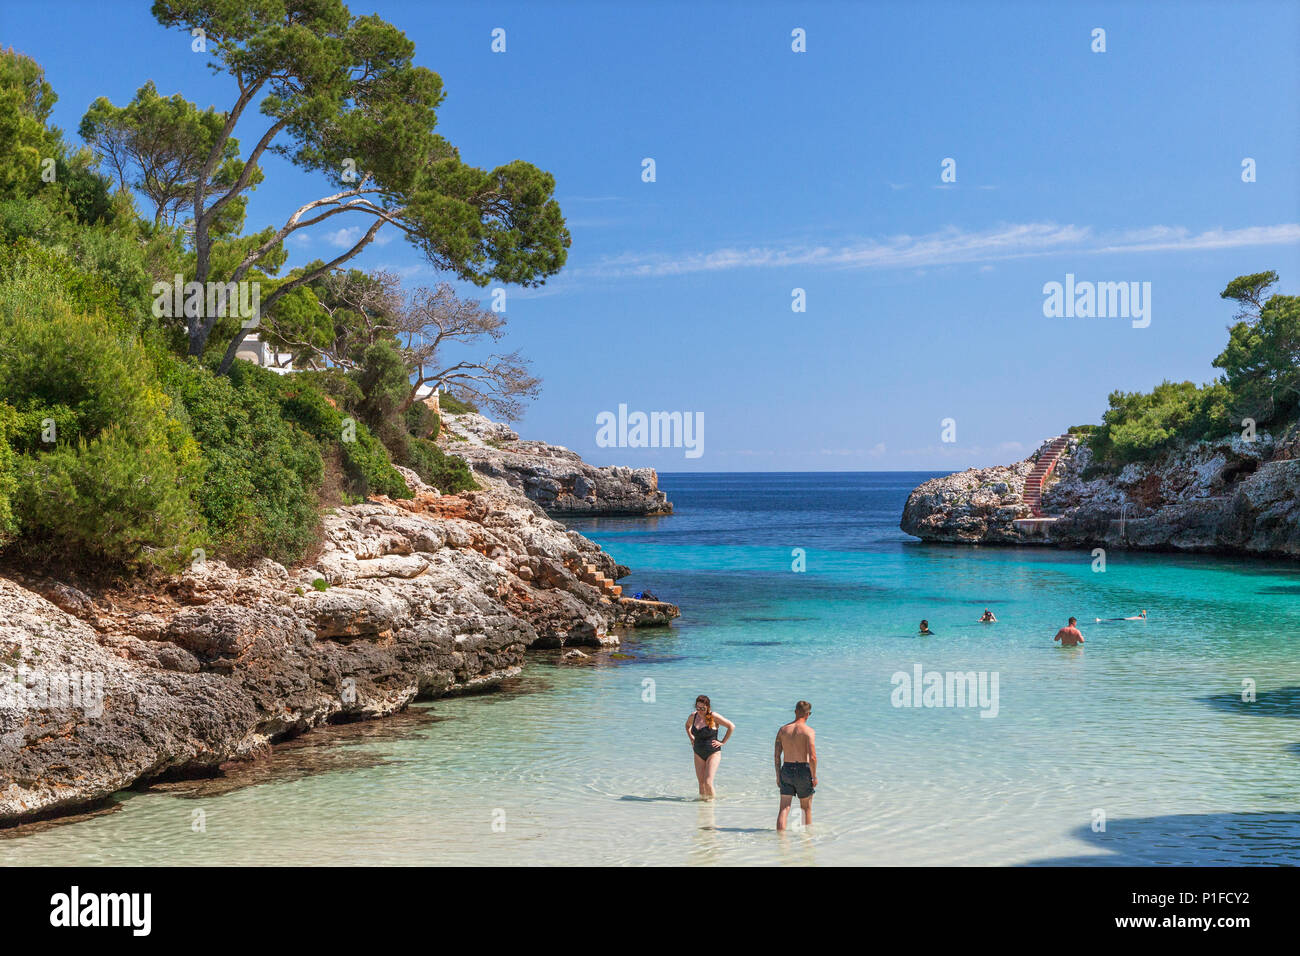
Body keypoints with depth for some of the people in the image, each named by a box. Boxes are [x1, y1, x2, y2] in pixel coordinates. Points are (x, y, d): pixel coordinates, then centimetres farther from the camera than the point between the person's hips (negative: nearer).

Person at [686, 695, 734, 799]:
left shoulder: (714, 717, -13)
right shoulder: (693, 716, 2)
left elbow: (731, 726, -10)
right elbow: (687, 725, 26)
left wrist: (723, 742, -9)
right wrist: (691, 738, 14)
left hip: (713, 753, -5)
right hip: (698, 754, 5)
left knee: (708, 782, -14)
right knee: (701, 783, 5)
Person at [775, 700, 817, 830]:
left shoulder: (783, 730, 4)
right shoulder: (809, 731, -10)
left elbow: (777, 755, 5)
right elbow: (812, 757, -17)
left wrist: (778, 776, 12)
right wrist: (814, 776, -6)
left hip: (786, 770, 3)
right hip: (803, 770, -3)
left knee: (784, 808, 3)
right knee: (806, 808, 16)